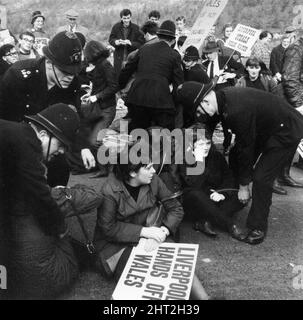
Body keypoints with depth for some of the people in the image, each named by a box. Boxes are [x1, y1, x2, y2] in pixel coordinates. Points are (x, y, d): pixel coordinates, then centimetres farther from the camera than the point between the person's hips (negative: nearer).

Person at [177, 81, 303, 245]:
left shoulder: (238, 111, -36)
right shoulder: (223, 97, -9)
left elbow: (246, 148, -25)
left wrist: (244, 186, -13)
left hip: (287, 131, -9)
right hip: (267, 126, 9)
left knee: (261, 178, -14)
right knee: (236, 155, 12)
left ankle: (258, 228, 3)